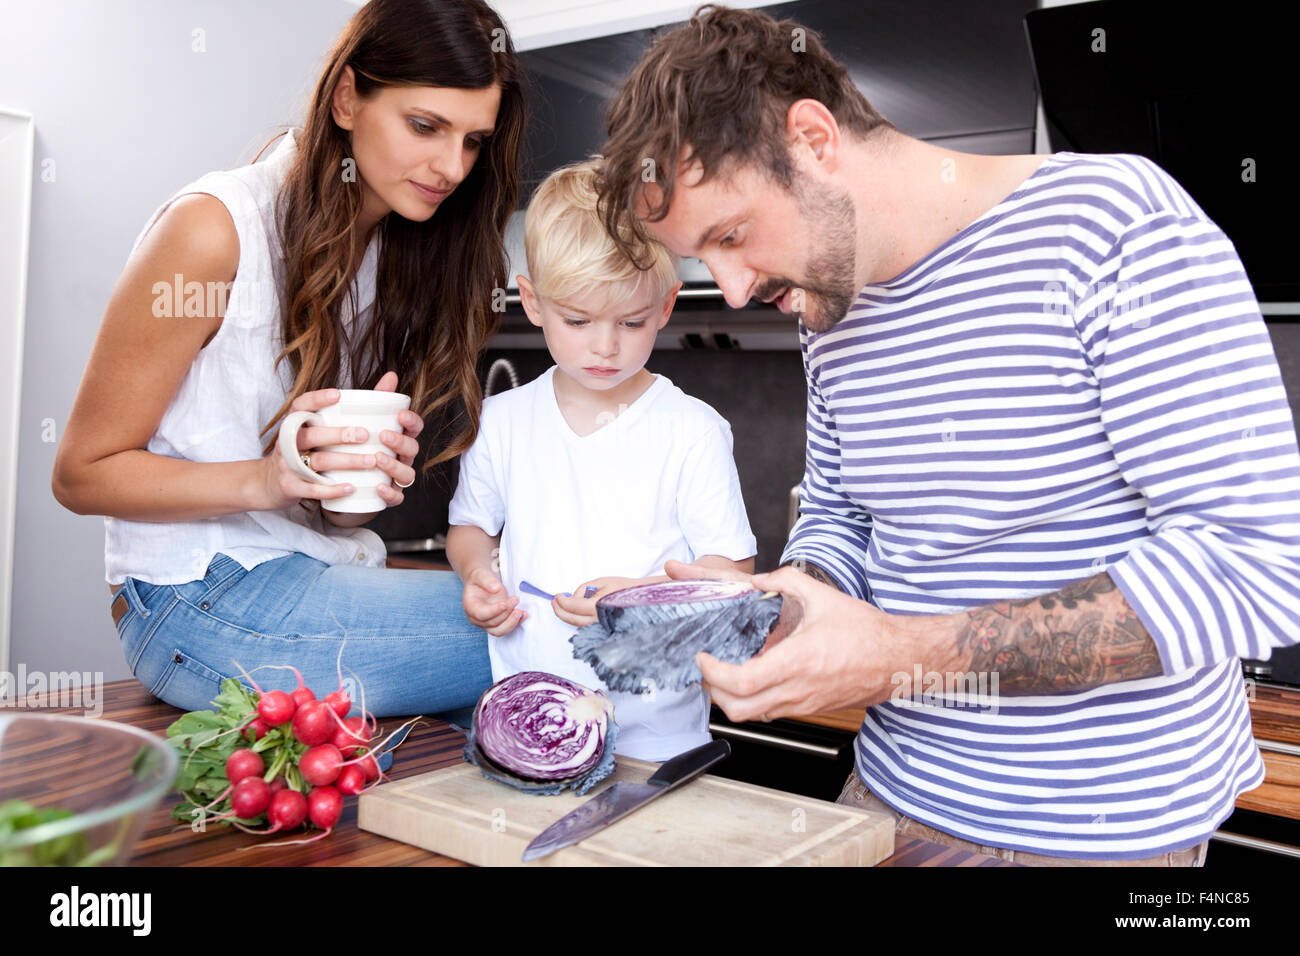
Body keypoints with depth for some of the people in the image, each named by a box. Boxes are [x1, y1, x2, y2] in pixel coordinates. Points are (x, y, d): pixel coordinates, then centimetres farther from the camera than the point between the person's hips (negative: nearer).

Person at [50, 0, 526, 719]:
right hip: (204, 601, -7)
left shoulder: (401, 249, 10)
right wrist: (267, 479, -24)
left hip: (324, 577, 8)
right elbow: (83, 473, -8)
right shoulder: (215, 226, -12)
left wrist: (376, 470, -8)